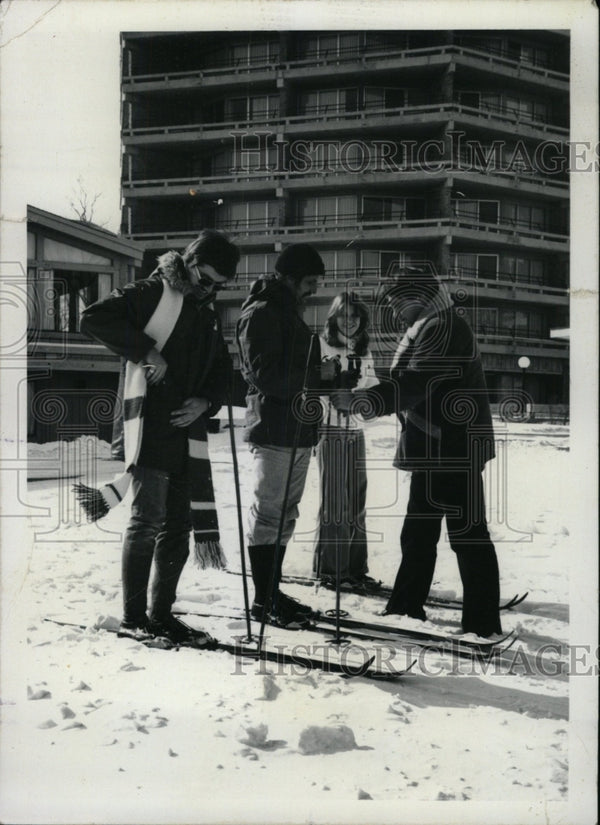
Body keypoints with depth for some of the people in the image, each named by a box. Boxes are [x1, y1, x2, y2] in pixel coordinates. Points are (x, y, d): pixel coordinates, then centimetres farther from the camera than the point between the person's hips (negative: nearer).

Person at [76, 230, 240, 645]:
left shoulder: (207, 315, 19)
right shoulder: (152, 294, -3)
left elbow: (222, 371, 21)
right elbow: (95, 318, -15)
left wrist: (206, 400, 1)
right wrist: (146, 351, -18)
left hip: (188, 430, 7)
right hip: (151, 425, -7)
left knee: (179, 526, 9)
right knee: (148, 521, -7)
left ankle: (162, 613, 20)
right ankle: (133, 618, 5)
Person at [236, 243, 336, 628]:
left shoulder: (290, 313, 21)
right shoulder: (261, 314, -10)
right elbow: (266, 377, -18)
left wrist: (330, 375, 7)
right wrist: (317, 374, -14)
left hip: (299, 429, 10)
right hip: (274, 430, -10)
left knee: (285, 514, 13)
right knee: (269, 515, -4)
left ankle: (273, 591, 22)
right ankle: (263, 600, 5)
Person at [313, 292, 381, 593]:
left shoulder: (363, 350, 13)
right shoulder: (322, 345, -5)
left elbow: (373, 386, 15)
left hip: (356, 429, 6)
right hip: (330, 429, -6)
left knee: (357, 500, 7)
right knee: (334, 501, -3)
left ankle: (356, 568, 13)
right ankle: (329, 568, 8)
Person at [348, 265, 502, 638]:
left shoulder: (443, 329, -15)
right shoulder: (432, 328, 19)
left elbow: (415, 384, -28)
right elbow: (412, 386, 18)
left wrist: (367, 401, -37)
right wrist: (366, 398, 10)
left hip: (454, 450, -11)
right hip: (435, 450, 11)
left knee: (468, 534, -6)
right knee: (418, 532, 17)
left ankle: (483, 624, 1)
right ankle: (406, 607, 28)